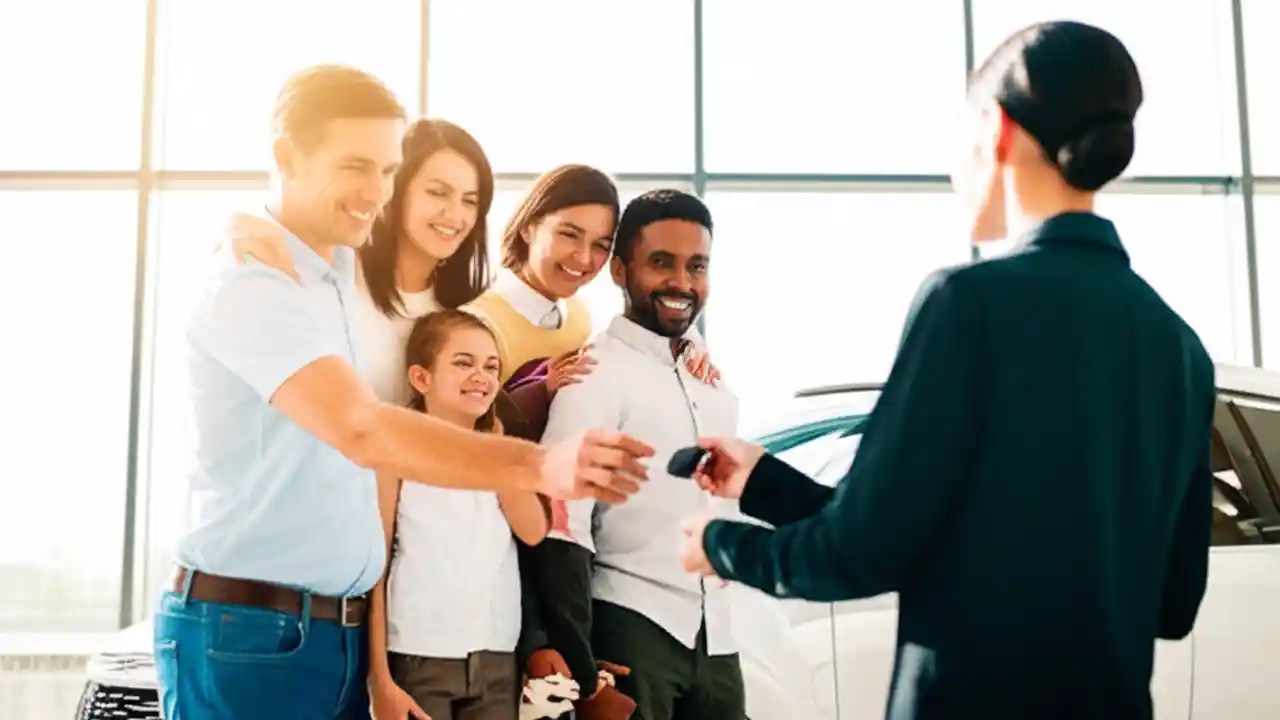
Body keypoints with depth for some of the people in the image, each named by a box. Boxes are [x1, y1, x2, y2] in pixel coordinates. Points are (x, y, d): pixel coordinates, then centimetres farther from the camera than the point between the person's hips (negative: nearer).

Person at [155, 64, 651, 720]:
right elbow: (362, 430, -31)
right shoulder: (252, 285, -17)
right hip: (246, 631, -8)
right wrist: (541, 466, -40)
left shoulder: (344, 272, 9)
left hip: (342, 630, 8)